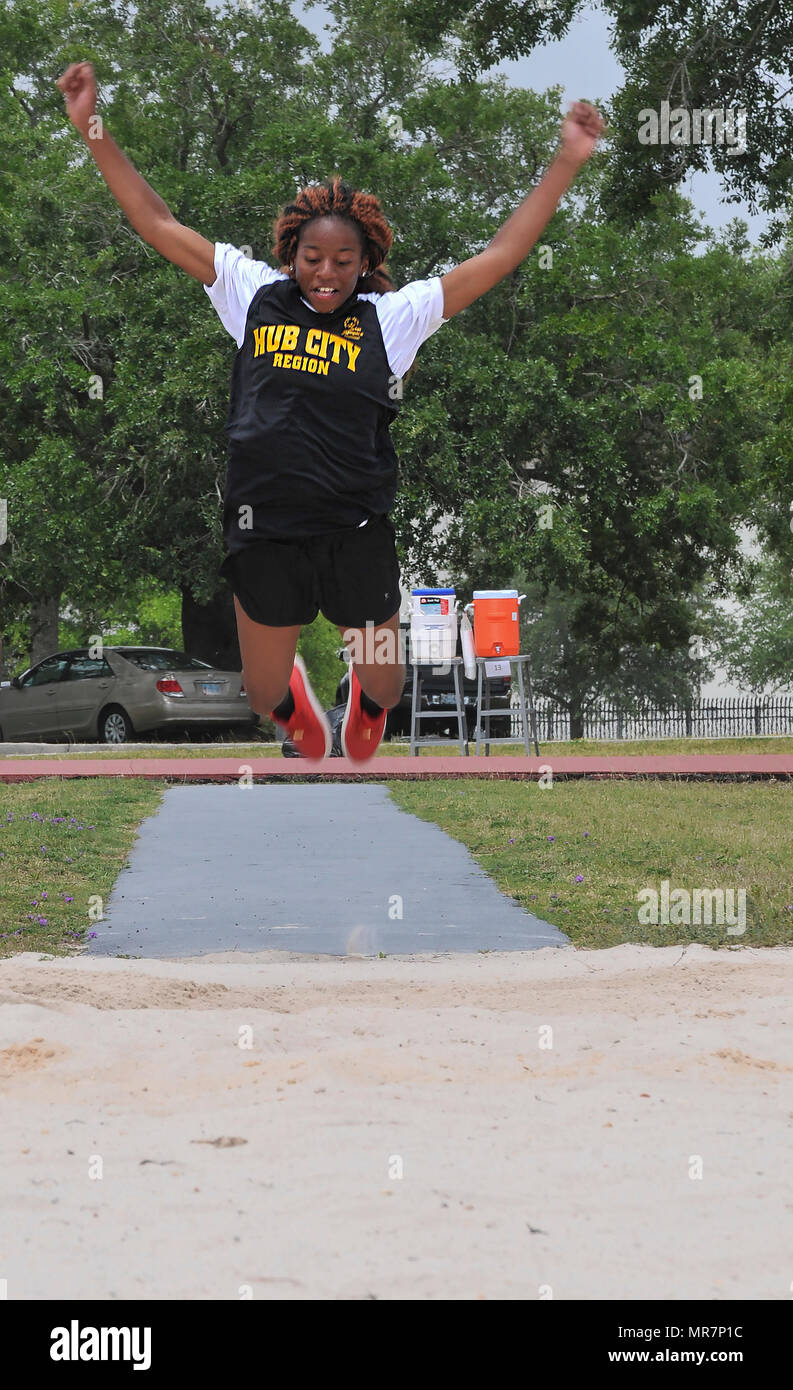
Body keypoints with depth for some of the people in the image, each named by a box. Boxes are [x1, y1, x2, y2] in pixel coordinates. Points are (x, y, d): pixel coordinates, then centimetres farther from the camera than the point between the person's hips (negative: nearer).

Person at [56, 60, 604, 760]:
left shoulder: (391, 316, -1)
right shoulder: (256, 294, 3)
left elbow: (502, 254, -3)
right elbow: (157, 224, 6)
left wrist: (568, 161, -8)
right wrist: (92, 127, 1)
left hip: (358, 536, -1)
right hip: (264, 531, 1)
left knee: (384, 687, 14)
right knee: (263, 694, 15)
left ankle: (366, 703, 52)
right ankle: (290, 691, 53)